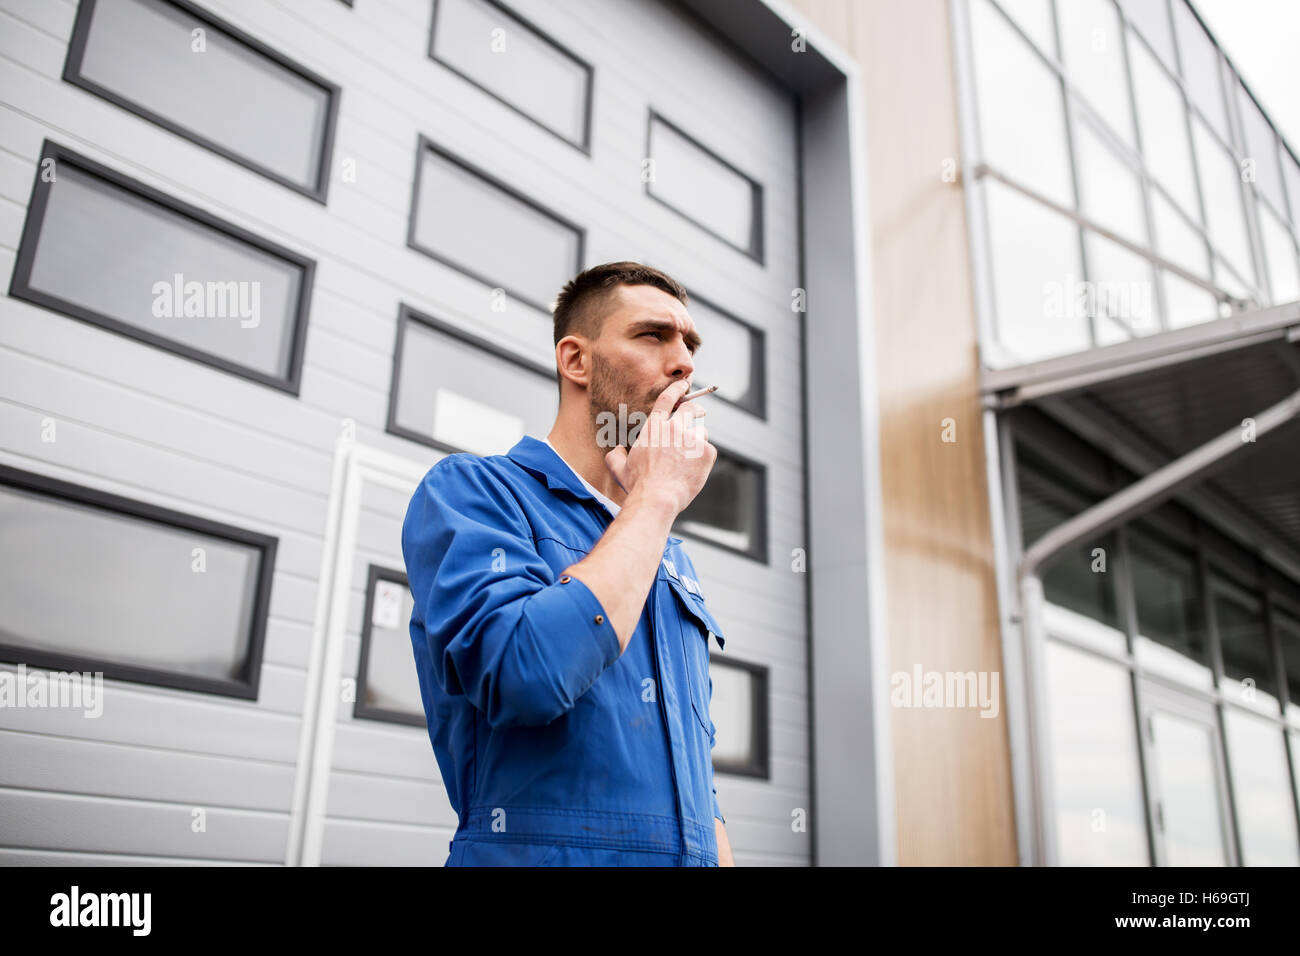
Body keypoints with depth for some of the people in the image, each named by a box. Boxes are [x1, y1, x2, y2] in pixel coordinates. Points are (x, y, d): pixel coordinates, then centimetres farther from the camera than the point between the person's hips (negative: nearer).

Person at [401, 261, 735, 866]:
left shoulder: (676, 563, 14)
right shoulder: (468, 489, -6)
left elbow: (698, 778, 15)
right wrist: (656, 495, -13)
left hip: (689, 855, 6)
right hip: (540, 851, -6)